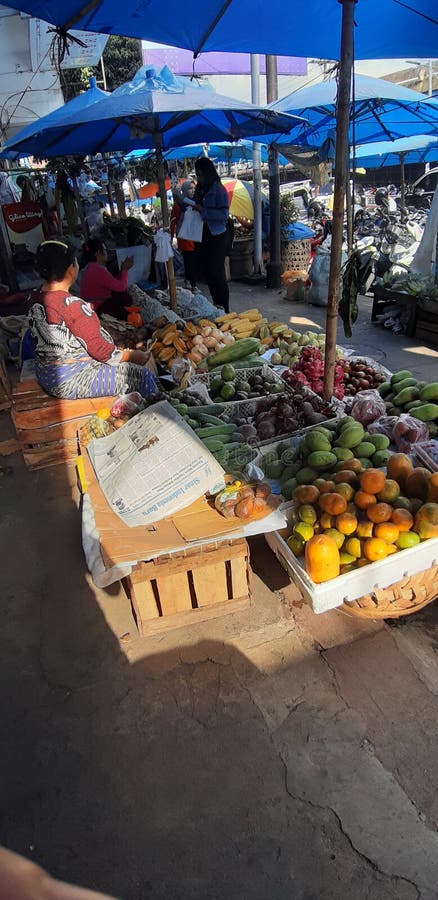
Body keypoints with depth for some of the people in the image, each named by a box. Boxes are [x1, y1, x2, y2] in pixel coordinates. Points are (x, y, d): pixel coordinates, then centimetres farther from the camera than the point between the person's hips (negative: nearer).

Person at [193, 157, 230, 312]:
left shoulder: (218, 190, -10)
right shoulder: (200, 189, 11)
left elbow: (223, 214, -18)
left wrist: (202, 210, -20)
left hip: (217, 237, -8)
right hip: (204, 236, 8)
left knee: (217, 274, -7)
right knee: (208, 273, 12)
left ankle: (224, 309, 0)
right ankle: (216, 306, 22)